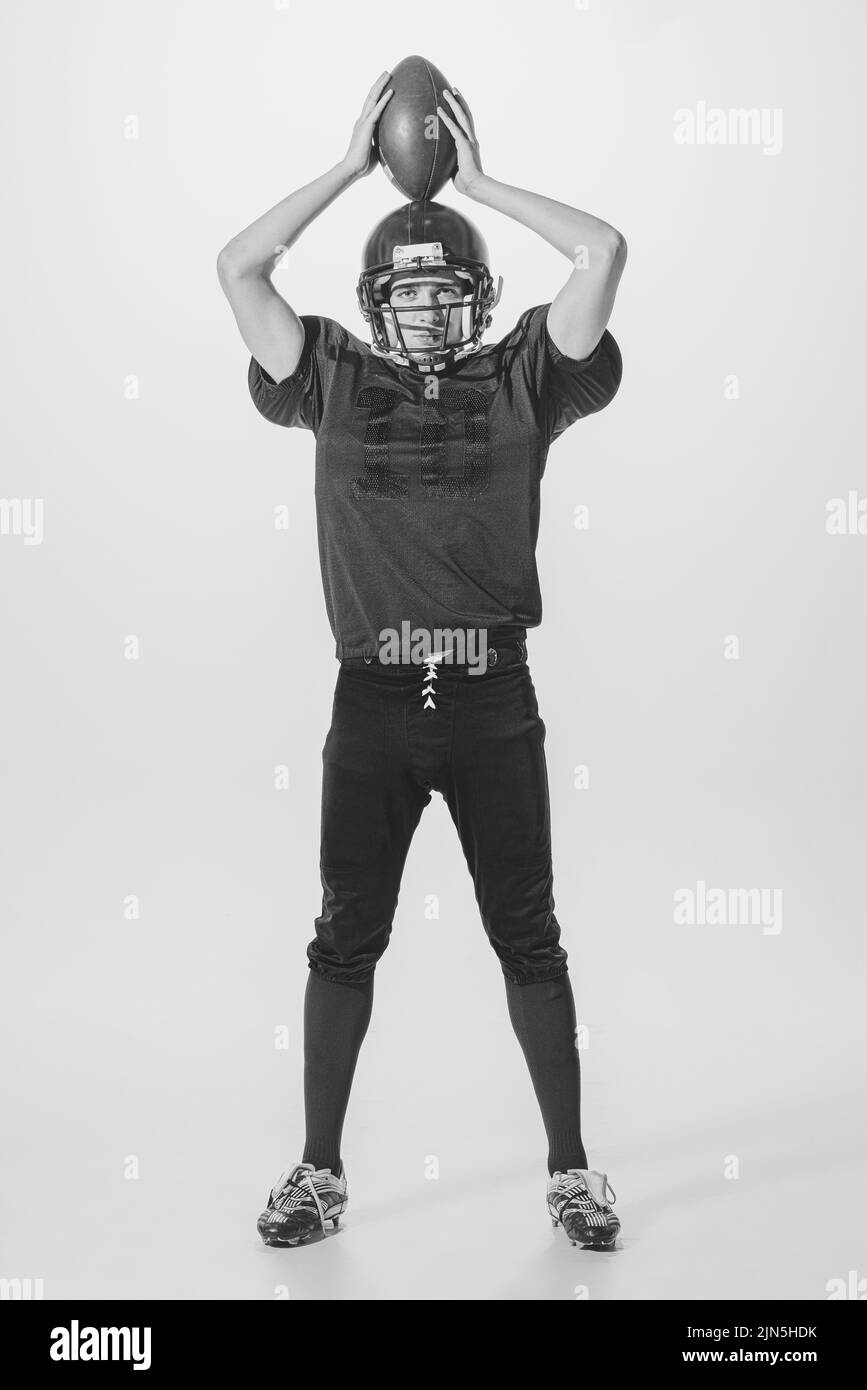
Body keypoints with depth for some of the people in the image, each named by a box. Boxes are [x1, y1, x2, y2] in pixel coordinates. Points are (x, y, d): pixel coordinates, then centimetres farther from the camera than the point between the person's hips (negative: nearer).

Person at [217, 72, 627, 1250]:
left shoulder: (520, 382, 5)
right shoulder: (339, 383, 7)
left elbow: (604, 253, -4)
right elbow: (238, 268, 2)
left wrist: (479, 180, 3)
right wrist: (355, 164, 5)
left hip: (492, 702, -1)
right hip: (373, 702, 1)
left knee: (528, 938, 8)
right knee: (346, 939, 9)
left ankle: (571, 1168, 22)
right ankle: (319, 1170, 23)